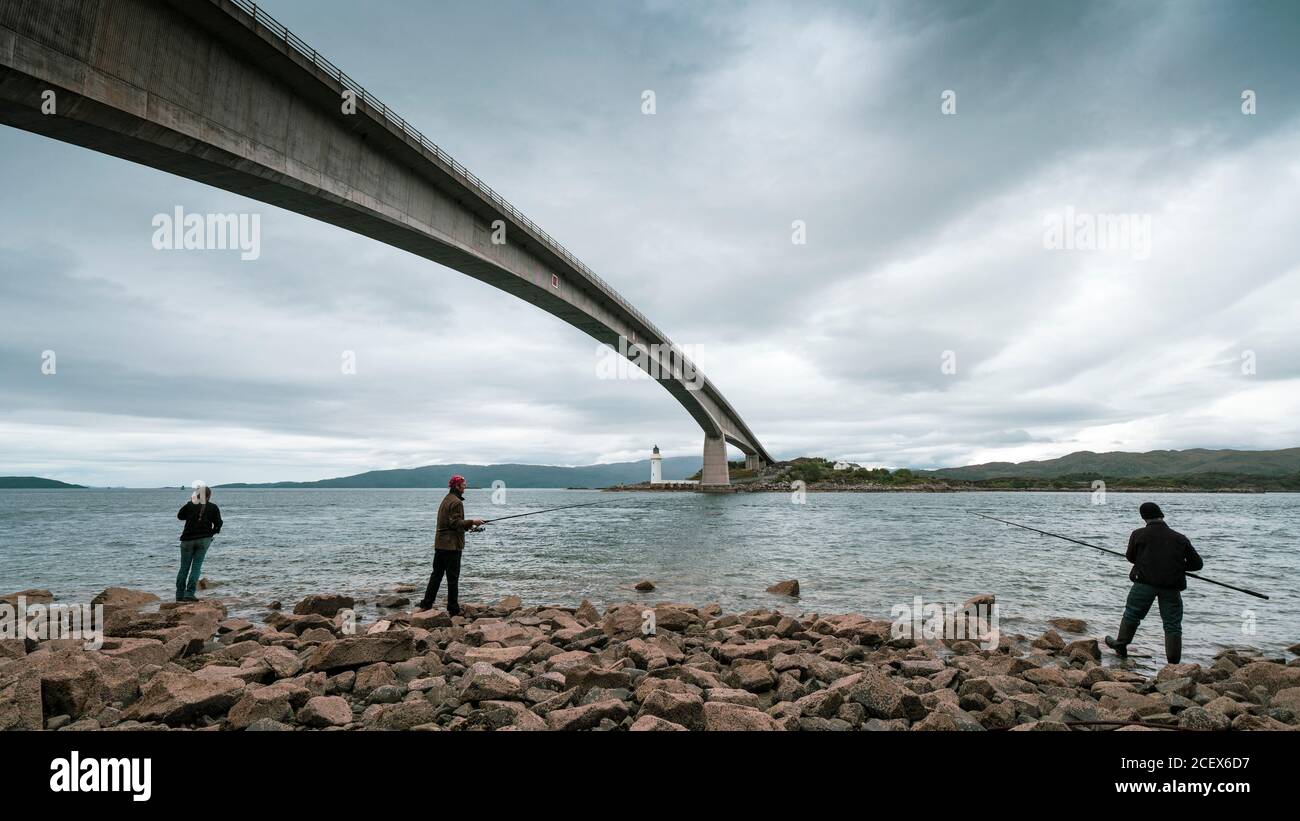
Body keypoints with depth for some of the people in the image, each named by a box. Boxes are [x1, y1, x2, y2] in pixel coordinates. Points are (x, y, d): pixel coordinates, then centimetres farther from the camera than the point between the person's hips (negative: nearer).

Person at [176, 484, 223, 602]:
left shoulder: (190, 505, -1)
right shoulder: (213, 508, -1)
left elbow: (179, 516, 18)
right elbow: (218, 525, -1)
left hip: (187, 539, 1)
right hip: (204, 539, -1)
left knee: (184, 567, 12)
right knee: (196, 566, 2)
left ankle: (180, 594, 18)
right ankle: (189, 593, -6)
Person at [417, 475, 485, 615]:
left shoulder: (446, 499, 16)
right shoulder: (456, 502, -14)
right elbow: (455, 523, -20)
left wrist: (469, 525, 18)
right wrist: (472, 522, -18)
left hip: (439, 543, 9)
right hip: (452, 544, -9)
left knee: (436, 574, 14)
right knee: (453, 577, -2)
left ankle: (426, 604, 17)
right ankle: (453, 610, 3)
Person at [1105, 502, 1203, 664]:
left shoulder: (1138, 535, 1)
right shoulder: (1180, 538, 5)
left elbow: (1130, 557, 12)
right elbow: (1197, 563, 8)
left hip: (1145, 582, -1)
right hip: (1172, 586, 1)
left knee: (1132, 614, 14)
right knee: (1173, 625, 7)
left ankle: (1121, 646, 24)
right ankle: (1173, 662, 8)